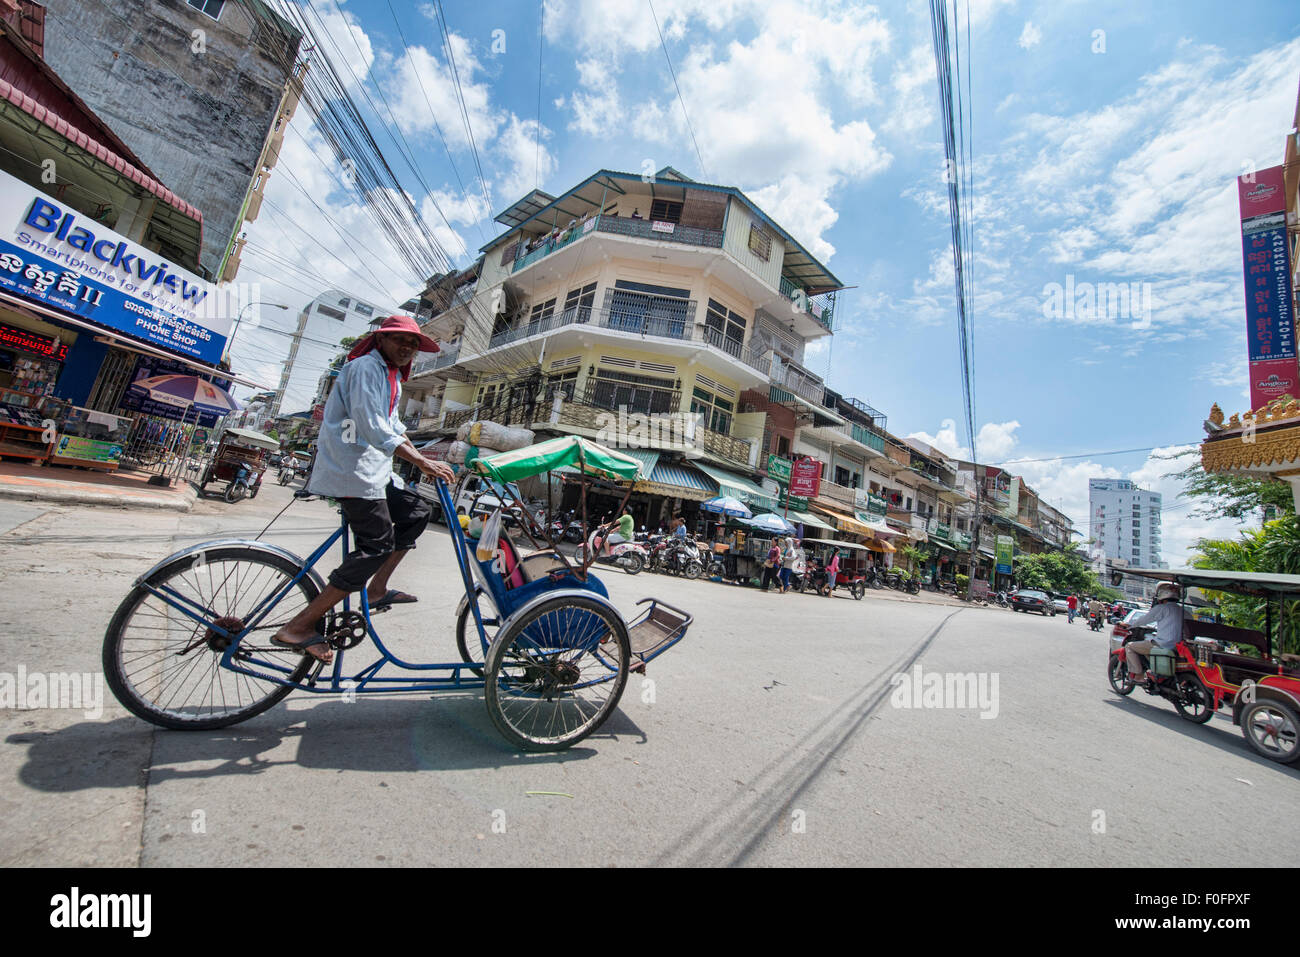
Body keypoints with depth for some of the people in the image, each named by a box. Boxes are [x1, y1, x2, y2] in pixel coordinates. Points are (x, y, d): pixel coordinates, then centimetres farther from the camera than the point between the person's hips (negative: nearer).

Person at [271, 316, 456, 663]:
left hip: (372, 469, 10)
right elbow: (372, 427, -25)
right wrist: (422, 462, -28)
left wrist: (420, 458, 18)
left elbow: (392, 424, 25)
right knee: (376, 546, -11)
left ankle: (377, 590, 19)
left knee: (416, 512, 13)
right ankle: (297, 627, -4)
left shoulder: (390, 374, 19)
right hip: (352, 470, -10)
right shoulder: (365, 367, -13)